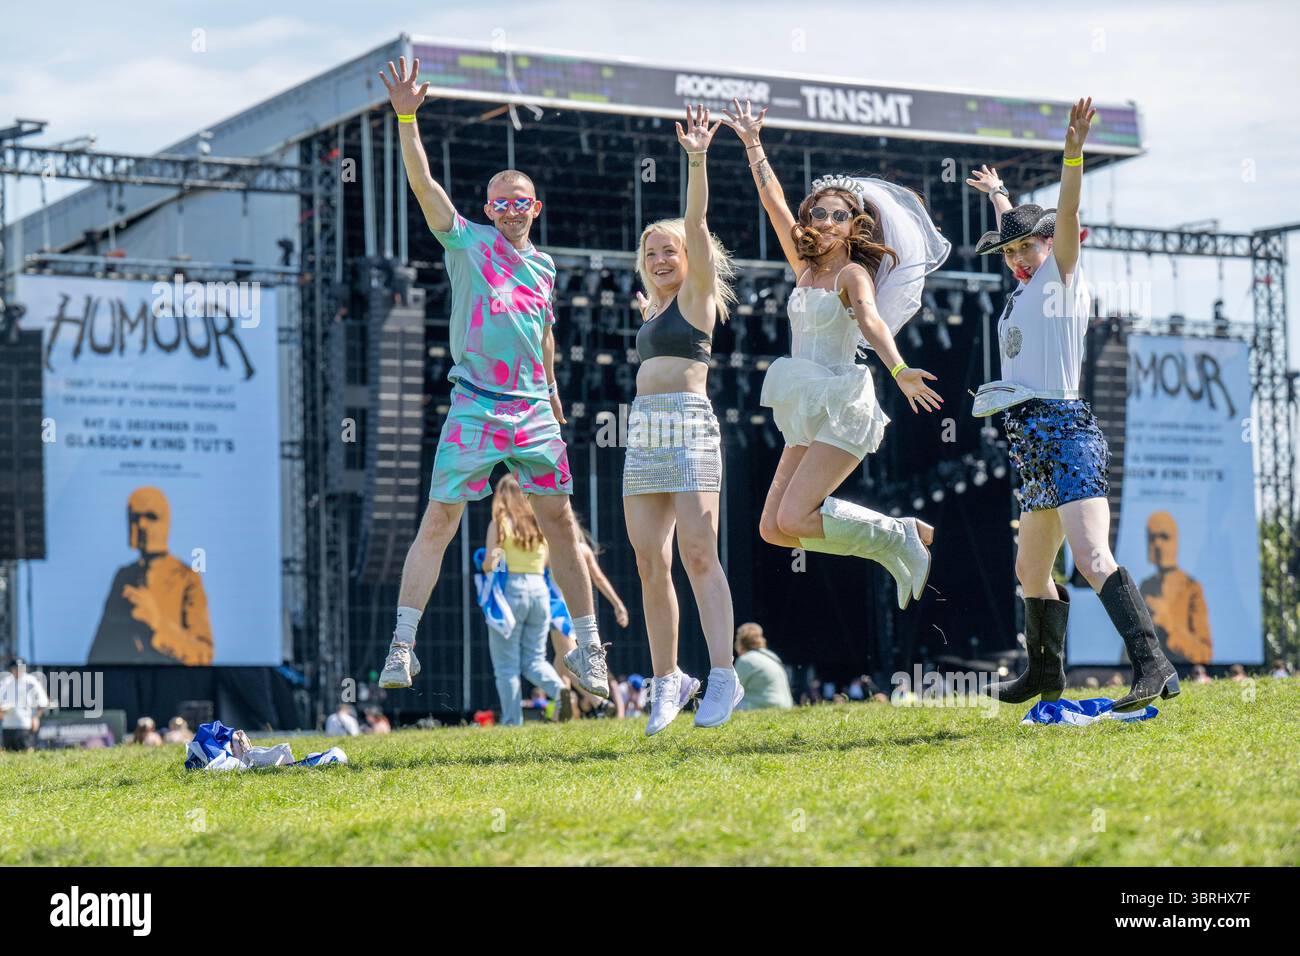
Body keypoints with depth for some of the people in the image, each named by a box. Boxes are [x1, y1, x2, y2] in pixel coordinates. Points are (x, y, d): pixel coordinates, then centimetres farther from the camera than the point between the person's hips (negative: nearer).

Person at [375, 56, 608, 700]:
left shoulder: (542, 266, 14)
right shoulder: (466, 242, 1)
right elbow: (422, 183, -11)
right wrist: (405, 118, -22)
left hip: (535, 412, 4)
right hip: (474, 407, -4)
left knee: (559, 521, 5)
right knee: (438, 523, -8)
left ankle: (586, 645, 14)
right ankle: (402, 647, -5)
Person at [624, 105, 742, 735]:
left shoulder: (698, 294, 3)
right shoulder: (656, 311, 21)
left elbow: (695, 227, -10)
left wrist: (697, 161, -18)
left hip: (688, 425, -7)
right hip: (644, 433, 7)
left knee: (698, 553, -15)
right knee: (650, 563, 3)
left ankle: (722, 676, -20)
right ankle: (667, 680, 7)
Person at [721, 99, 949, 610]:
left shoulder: (854, 273, -5)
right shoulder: (807, 268, 15)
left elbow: (871, 320, -25)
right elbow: (774, 201, 22)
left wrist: (897, 368, -42)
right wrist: (753, 144, 23)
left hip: (844, 409, -8)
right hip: (808, 415, 8)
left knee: (793, 519, -19)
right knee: (774, 529, 0)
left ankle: (902, 535, -3)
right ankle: (897, 547, 9)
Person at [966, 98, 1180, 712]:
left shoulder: (1062, 278, 1)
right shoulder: (1025, 289, 21)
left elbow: (1063, 221, -16)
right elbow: (1017, 230, 42)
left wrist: (1074, 154, -29)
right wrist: (997, 195, 58)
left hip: (1066, 431, -9)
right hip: (1033, 445, 9)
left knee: (1092, 558, -24)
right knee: (1031, 571, 17)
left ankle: (1152, 666, -34)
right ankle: (1044, 676, 31)